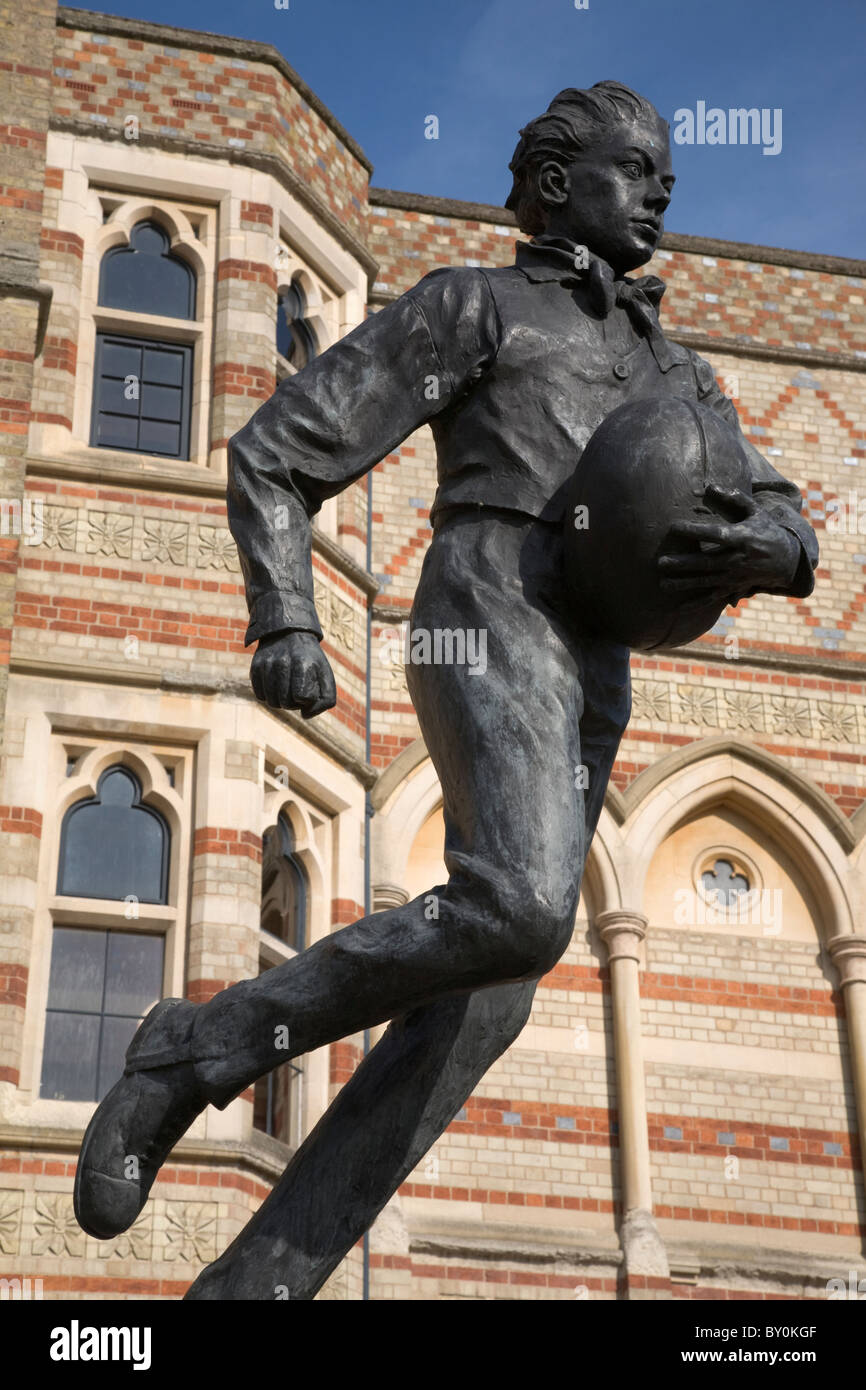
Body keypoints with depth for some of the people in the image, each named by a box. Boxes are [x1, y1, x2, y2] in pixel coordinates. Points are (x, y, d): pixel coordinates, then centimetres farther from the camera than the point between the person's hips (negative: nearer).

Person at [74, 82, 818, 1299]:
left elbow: (785, 528, 21)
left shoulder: (672, 371, 32)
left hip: (590, 681, 7)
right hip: (489, 623, -6)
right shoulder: (468, 304, 12)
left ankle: (255, 1285, -6)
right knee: (521, 916, -31)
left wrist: (765, 551, -7)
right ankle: (198, 1051, -16)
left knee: (478, 1003, -7)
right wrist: (284, 629, -10)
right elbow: (275, 457, 7)